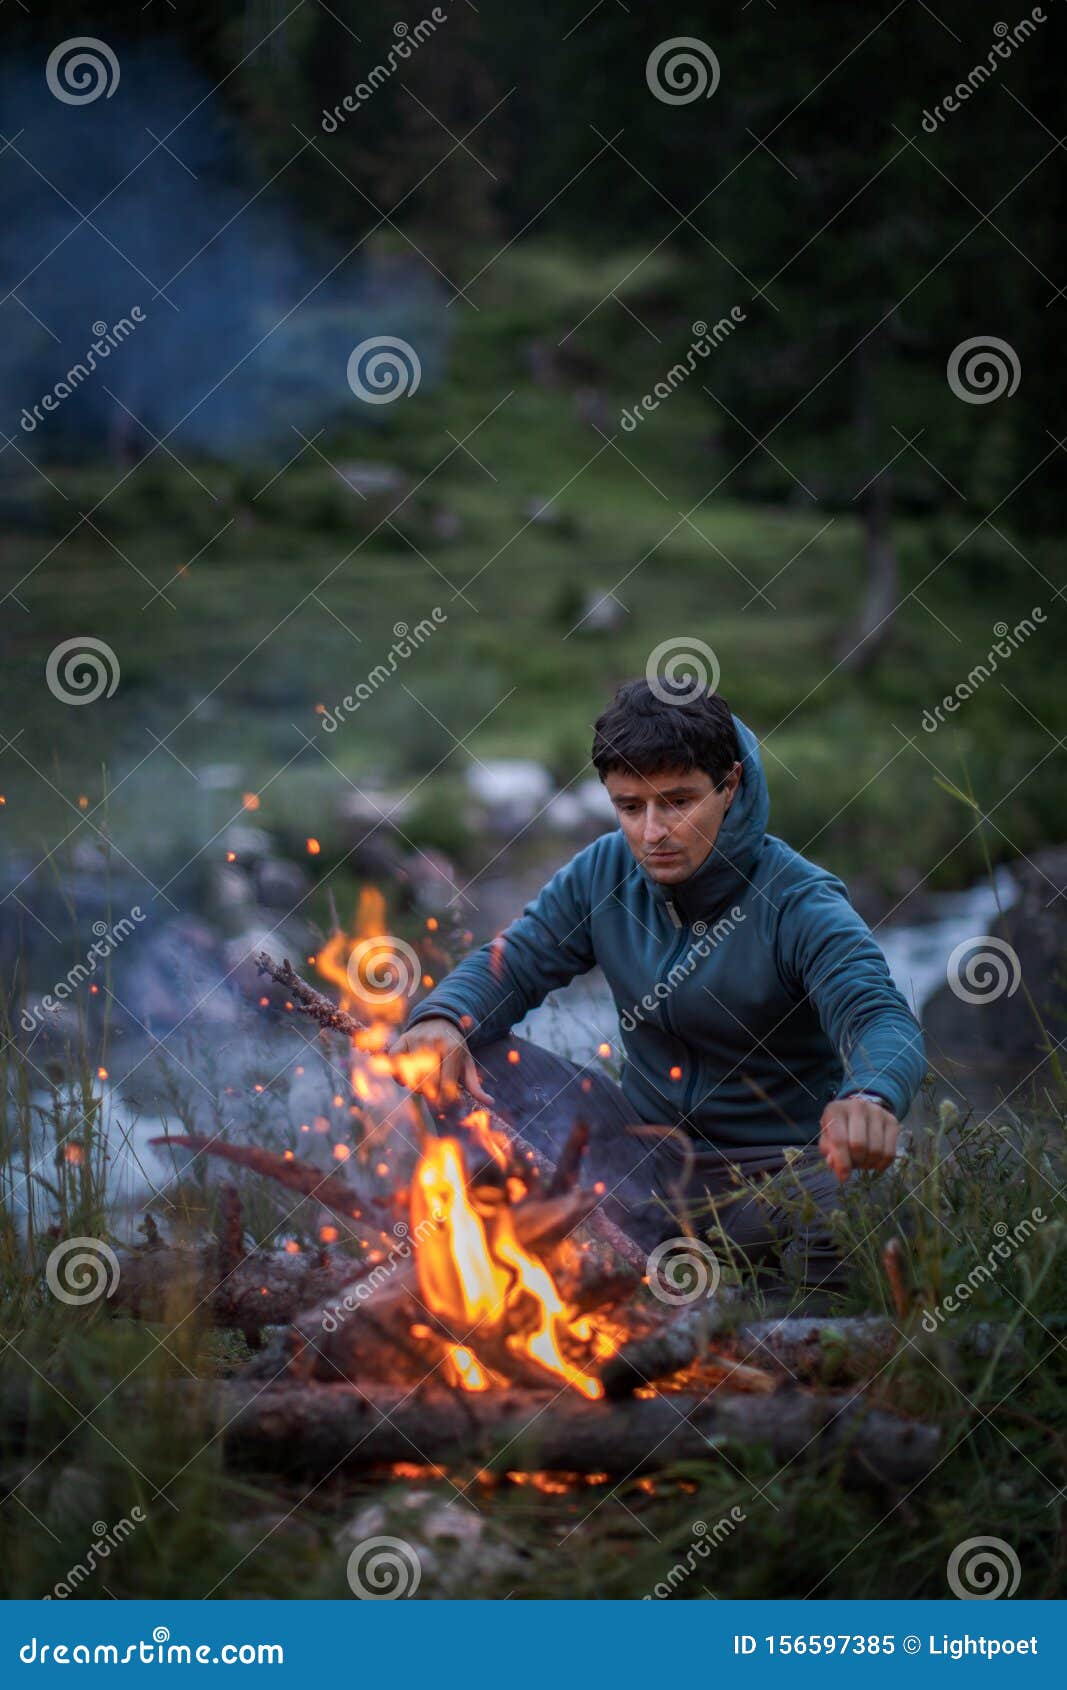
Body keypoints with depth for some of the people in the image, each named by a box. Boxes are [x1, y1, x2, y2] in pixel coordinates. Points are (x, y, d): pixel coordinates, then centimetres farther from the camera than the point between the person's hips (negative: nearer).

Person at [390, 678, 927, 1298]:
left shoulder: (801, 905, -19)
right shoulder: (603, 874, -1)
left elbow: (885, 1021, -33)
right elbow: (511, 964, 2)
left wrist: (870, 1096, -60)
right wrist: (442, 1018, -24)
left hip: (773, 1171, -5)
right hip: (644, 1146, 5)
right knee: (467, 1050, -11)